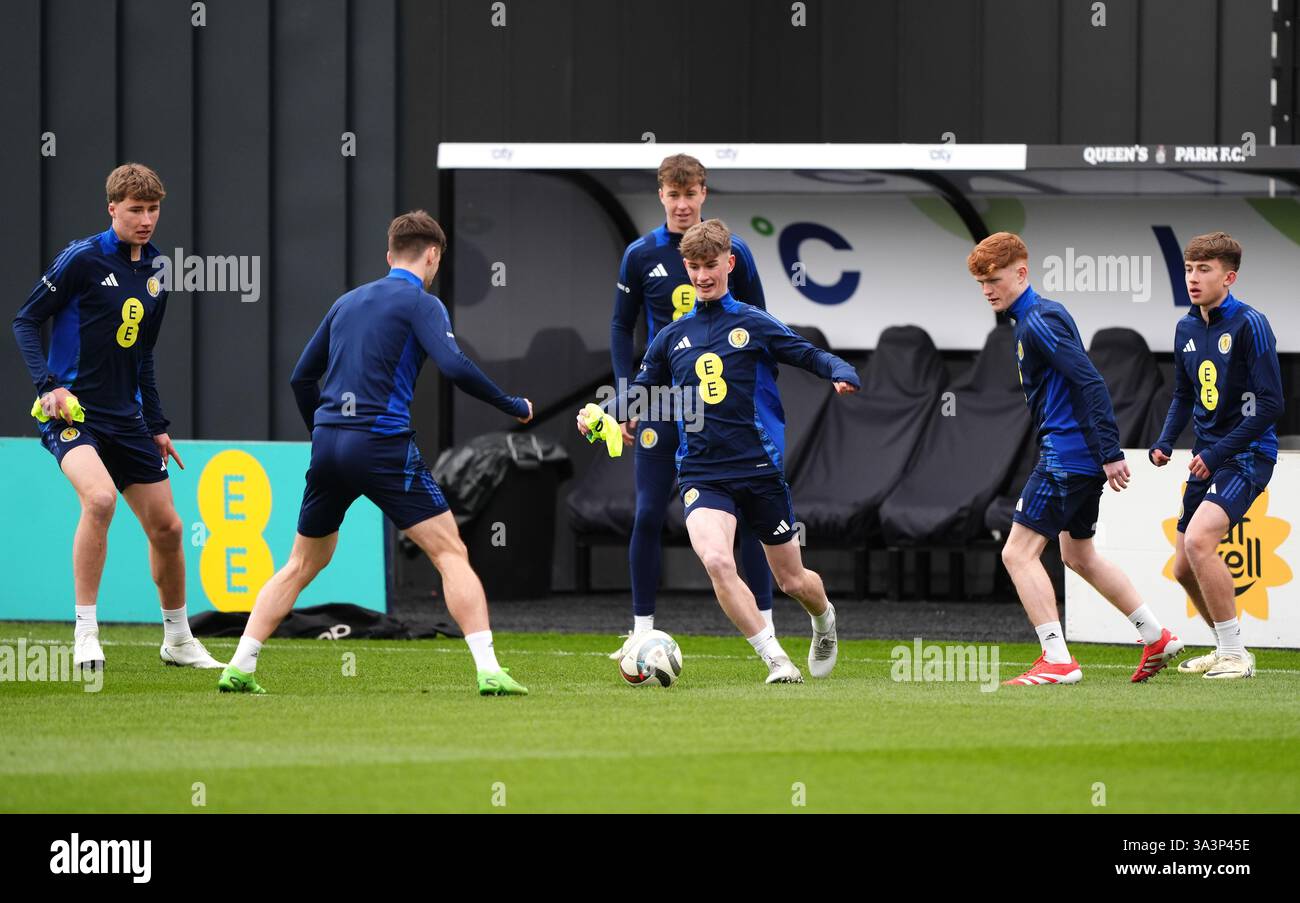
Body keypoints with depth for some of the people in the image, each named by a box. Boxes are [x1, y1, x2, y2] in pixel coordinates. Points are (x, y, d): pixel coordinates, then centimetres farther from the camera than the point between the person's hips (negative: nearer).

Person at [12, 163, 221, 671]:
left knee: (166, 527, 8)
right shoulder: (83, 258, -10)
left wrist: (157, 427, 20)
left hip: (126, 419, 7)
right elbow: (27, 320, -6)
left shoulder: (155, 273, 10)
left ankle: (178, 640, 28)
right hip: (71, 414, -7)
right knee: (100, 497, -31)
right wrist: (48, 385, -18)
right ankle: (85, 634, -23)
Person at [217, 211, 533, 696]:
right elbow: (455, 367, -16)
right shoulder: (421, 303, -1)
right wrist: (514, 406, -4)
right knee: (450, 552, -2)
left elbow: (301, 377, 22)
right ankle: (488, 670, -13)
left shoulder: (347, 302, 19)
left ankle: (239, 669, 12)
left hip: (328, 441, 6)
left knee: (303, 563, 18)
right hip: (383, 445, -6)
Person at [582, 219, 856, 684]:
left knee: (792, 581, 9)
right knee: (715, 559, -27)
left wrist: (842, 375, -23)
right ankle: (776, 660, -18)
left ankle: (824, 618, 47)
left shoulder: (754, 324, 0)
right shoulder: (672, 337, 9)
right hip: (703, 474, 1)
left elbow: (812, 356, -1)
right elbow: (642, 388, 19)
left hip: (761, 470, -1)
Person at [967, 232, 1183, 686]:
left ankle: (1057, 660, -15)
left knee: (1018, 551, -10)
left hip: (1066, 456, -11)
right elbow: (1083, 384, 23)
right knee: (1078, 555, 23)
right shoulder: (1035, 317, 17)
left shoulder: (1039, 321, -14)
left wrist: (1110, 452, -24)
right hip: (1083, 457, 11)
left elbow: (1090, 383, -22)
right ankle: (1157, 637, 27)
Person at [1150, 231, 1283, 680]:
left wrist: (1218, 453, -19)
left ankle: (1235, 654, -15)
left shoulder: (1249, 324, -14)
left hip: (1247, 455, -8)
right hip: (1207, 458, 8)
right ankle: (1228, 648, 30)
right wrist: (1165, 442, 4)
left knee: (1199, 541, -26)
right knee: (1184, 568, 9)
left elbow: (1271, 403, -17)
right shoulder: (1186, 329, 8)